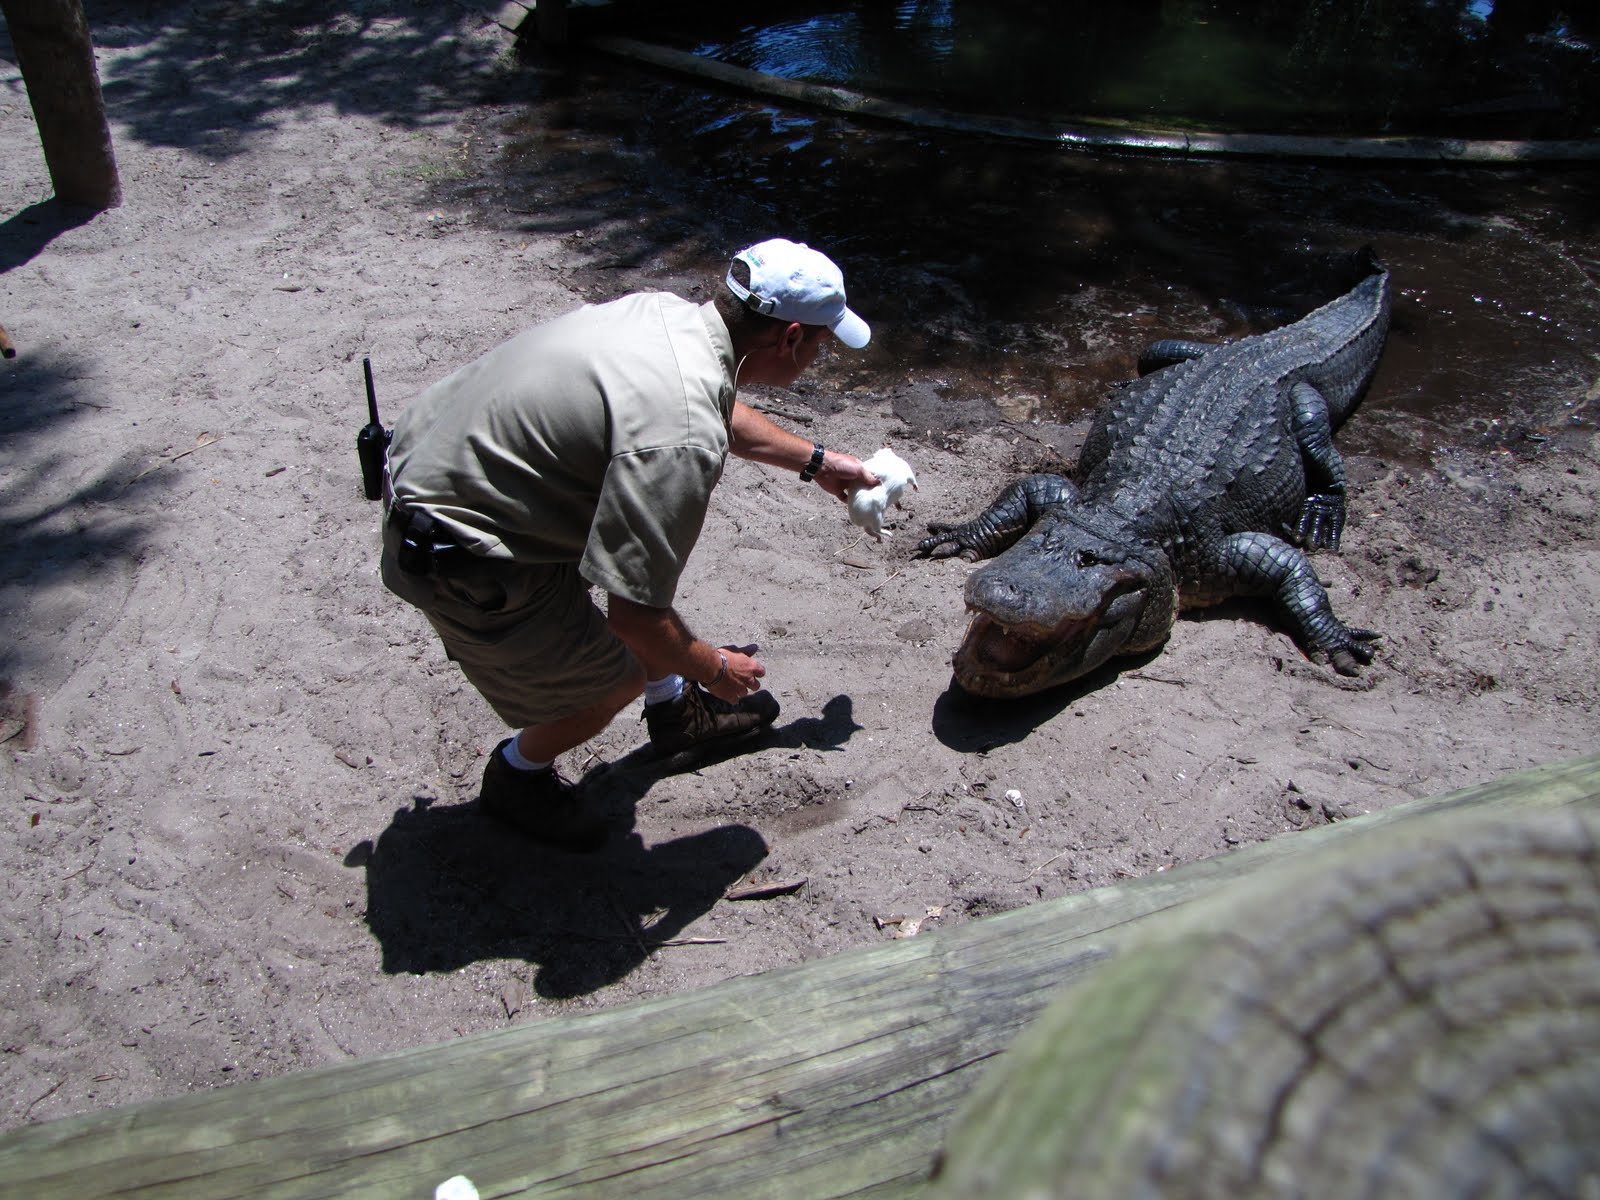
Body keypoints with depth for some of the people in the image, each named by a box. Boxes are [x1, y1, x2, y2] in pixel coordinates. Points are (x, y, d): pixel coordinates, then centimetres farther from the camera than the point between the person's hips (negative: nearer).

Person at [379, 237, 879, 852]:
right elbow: (633, 613, -26)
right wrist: (714, 670, -7)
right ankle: (517, 777, 33)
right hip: (459, 556, -9)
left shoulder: (669, 312, -2)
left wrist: (816, 460, 32)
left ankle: (674, 708, 39)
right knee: (615, 677, 5)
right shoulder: (681, 440, -32)